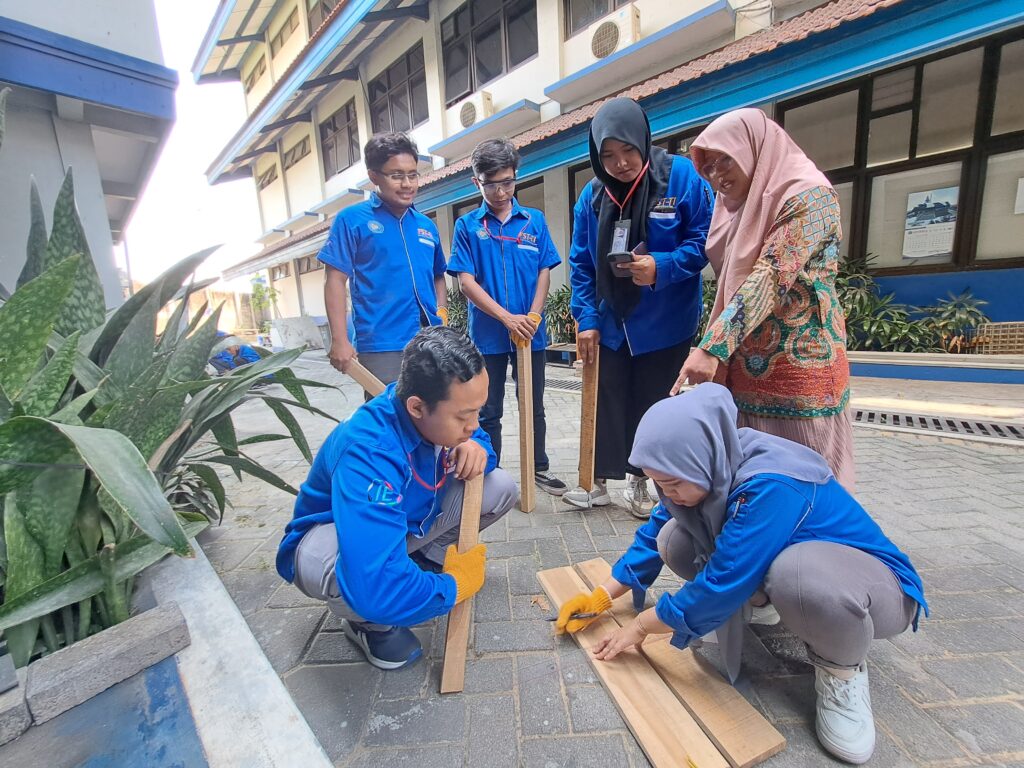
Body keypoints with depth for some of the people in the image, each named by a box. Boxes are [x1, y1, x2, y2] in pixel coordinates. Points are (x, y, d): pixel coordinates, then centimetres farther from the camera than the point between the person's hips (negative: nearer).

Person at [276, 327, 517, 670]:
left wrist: (477, 448, -24)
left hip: (408, 518, 6)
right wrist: (452, 587, -27)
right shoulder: (369, 452, -42)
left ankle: (426, 557, 12)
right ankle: (367, 622, -5)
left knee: (502, 487, -8)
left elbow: (477, 436, 3)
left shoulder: (441, 416, -19)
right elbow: (377, 587, -48)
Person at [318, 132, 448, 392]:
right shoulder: (352, 219, -1)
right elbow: (336, 280, -4)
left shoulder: (427, 225, 14)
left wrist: (442, 311, 5)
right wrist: (339, 340, -12)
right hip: (381, 345, -5)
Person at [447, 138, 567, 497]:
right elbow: (466, 281, -6)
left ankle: (539, 468, 30)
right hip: (487, 334, -1)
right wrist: (507, 318, -15)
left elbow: (544, 272, 4)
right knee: (488, 412, 10)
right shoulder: (467, 225, 0)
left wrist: (533, 316, -11)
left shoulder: (534, 220, 5)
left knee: (534, 406, 13)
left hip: (531, 332, 2)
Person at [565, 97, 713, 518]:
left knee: (652, 404, 10)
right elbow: (581, 262, 2)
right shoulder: (591, 194, 0)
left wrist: (662, 266, -24)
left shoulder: (681, 176, -9)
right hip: (609, 323, 3)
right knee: (606, 402, 8)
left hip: (664, 323, -2)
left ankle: (639, 480, 30)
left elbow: (704, 241, -8)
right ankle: (599, 481, 25)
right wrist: (586, 318, -5)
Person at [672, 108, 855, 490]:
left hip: (799, 365, -7)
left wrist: (712, 347, -29)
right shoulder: (739, 206, 17)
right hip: (745, 369, 7)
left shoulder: (810, 195, -8)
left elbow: (770, 277, -21)